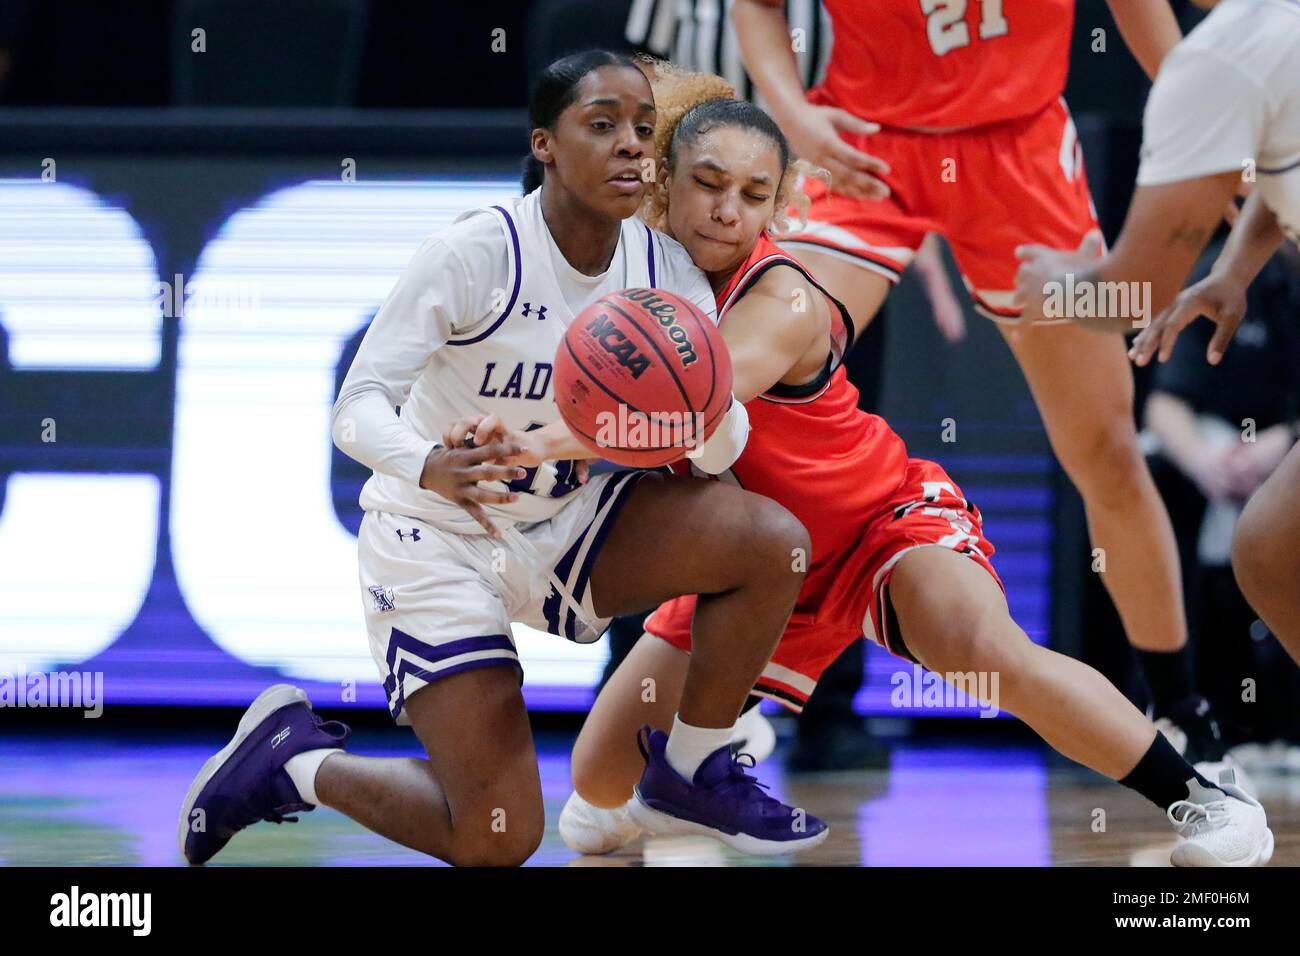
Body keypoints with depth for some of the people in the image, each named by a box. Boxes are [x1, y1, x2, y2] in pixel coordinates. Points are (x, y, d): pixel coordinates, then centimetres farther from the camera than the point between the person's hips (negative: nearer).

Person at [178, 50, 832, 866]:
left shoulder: (665, 270, -6)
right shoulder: (478, 252, -22)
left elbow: (723, 450, -9)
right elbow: (357, 407, -25)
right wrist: (428, 466, -48)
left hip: (568, 522, 5)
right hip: (438, 541, -5)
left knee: (774, 542, -19)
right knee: (497, 841, -12)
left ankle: (693, 768, 4)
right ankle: (292, 756, 15)